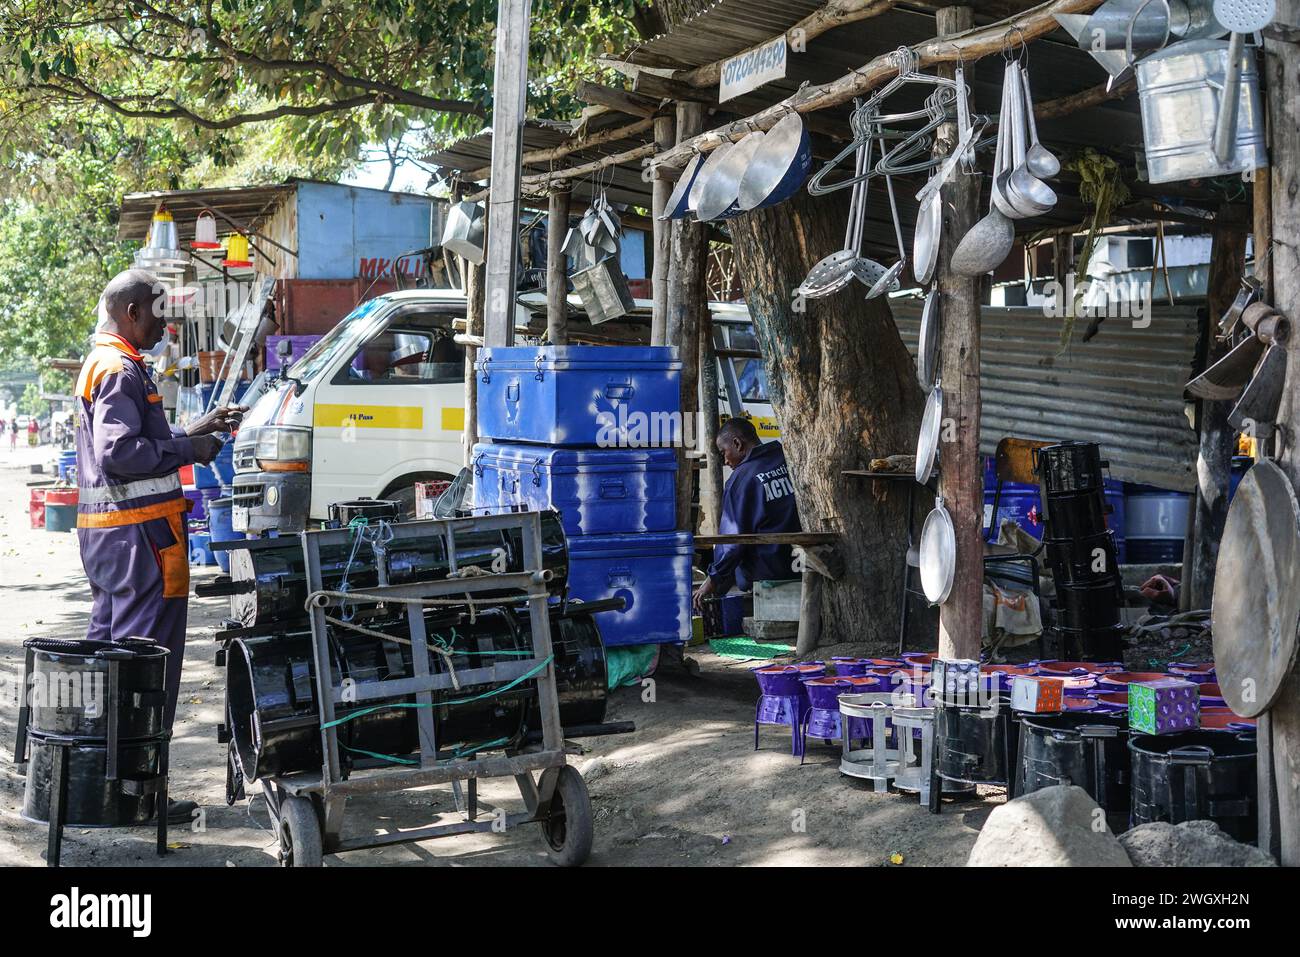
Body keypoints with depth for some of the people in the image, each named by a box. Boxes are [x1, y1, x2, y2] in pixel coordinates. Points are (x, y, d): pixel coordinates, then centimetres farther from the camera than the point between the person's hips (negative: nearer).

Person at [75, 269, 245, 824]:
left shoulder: (101, 364, 19)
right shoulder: (121, 369, -14)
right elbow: (121, 454, -23)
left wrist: (194, 431, 18)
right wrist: (189, 450, -14)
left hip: (106, 530, 11)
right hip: (137, 533, -11)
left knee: (108, 649, 16)